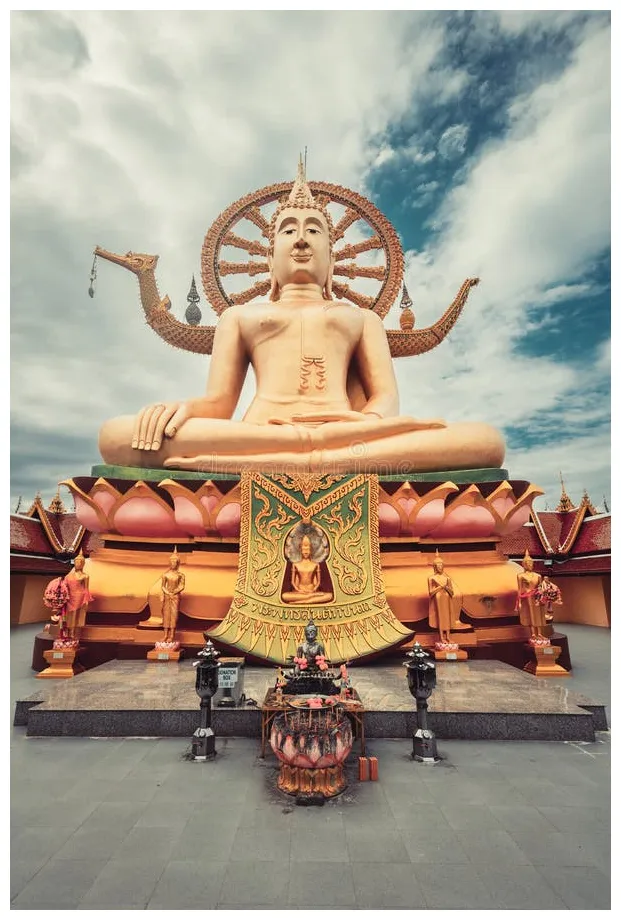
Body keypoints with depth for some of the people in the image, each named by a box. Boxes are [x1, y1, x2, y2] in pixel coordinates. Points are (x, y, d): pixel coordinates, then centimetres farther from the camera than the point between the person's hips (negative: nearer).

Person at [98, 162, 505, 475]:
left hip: (346, 435, 1)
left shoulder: (363, 317, 30)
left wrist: (372, 421, -12)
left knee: (487, 440, -23)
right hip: (256, 435, 0)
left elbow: (387, 396, 14)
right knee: (118, 434, -27)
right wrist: (185, 409, -9)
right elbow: (218, 402, 17)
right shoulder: (239, 315, 29)